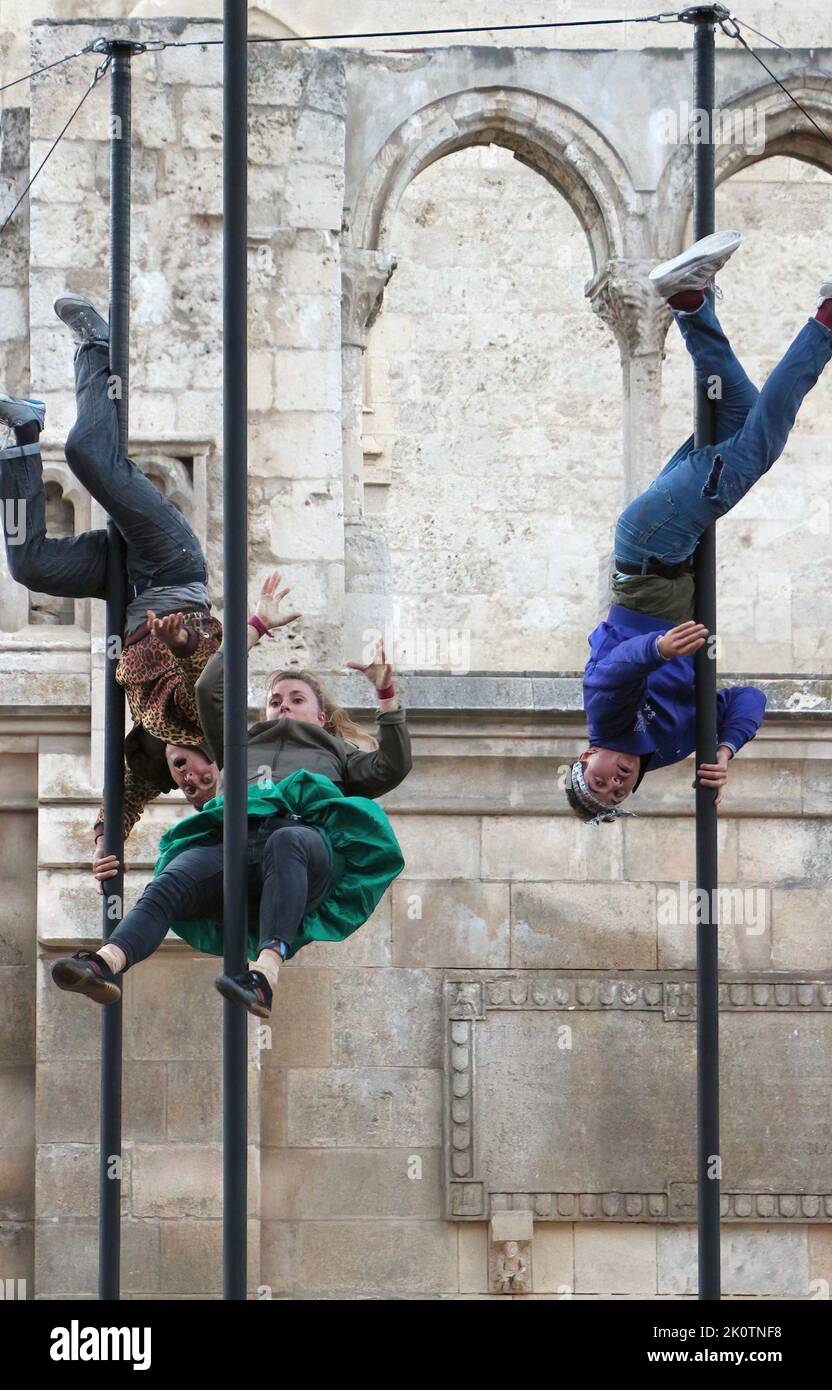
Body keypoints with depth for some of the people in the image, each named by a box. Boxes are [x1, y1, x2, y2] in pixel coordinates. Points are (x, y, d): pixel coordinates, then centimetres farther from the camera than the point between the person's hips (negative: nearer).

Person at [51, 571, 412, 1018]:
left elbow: (392, 768, 21)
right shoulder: (245, 745, 46)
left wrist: (386, 694, 18)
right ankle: (107, 962, -63)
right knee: (170, 881, -33)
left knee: (288, 843, -43)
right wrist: (256, 626, 42)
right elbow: (210, 690, 38)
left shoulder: (337, 754, 40)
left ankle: (266, 973, -65)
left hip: (304, 833, -2)